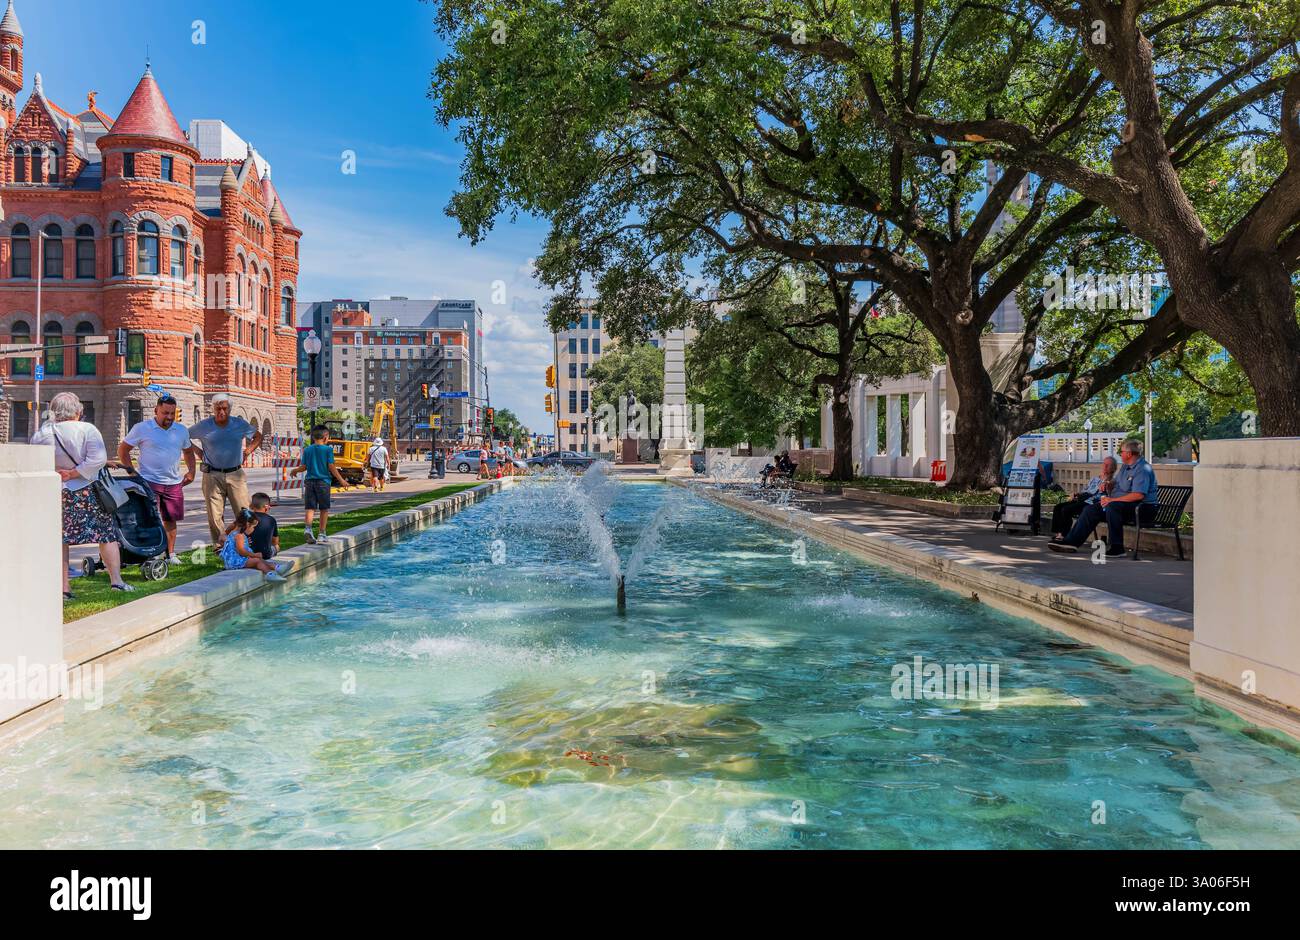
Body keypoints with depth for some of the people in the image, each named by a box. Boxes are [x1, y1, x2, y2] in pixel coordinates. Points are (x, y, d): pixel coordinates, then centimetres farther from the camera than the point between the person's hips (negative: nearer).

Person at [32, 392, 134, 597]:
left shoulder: (41, 434, 0)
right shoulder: (87, 430, -10)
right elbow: (98, 459, -21)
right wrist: (72, 474, -13)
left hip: (53, 494, 3)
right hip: (87, 493, -3)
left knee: (59, 540, 10)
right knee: (107, 534, 7)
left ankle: (63, 588, 11)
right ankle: (116, 580, 4)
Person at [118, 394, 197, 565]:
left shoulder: (181, 430, 9)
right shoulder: (142, 428, -4)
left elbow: (188, 451, 24)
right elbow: (123, 450, 3)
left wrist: (191, 471, 12)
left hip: (174, 483, 4)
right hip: (148, 482, -4)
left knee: (171, 519, 9)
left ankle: (171, 553, 18)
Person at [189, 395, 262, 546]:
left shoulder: (240, 424, 4)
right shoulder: (204, 426, 1)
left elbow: (258, 436, 20)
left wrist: (247, 452, 8)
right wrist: (198, 451, 5)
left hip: (235, 473, 1)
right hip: (212, 475, -1)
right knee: (215, 515, 0)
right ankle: (220, 545, 7)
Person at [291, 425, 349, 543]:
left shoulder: (307, 450, 5)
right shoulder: (328, 449, -6)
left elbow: (304, 467, 5)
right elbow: (331, 467, -8)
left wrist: (295, 470, 26)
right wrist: (341, 480, 0)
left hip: (310, 481, 3)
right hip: (323, 481, -3)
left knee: (310, 508, 4)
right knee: (324, 509, 8)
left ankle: (308, 529, -17)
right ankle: (322, 534, 11)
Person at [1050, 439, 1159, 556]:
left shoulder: (1143, 469, -16)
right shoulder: (1125, 466, 16)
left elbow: (1139, 495, -28)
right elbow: (1114, 483, 30)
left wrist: (1112, 500, -24)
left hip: (1141, 508, -10)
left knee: (1112, 507, -36)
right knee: (1090, 509, 1)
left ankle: (1117, 548, -30)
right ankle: (1071, 542, -4)